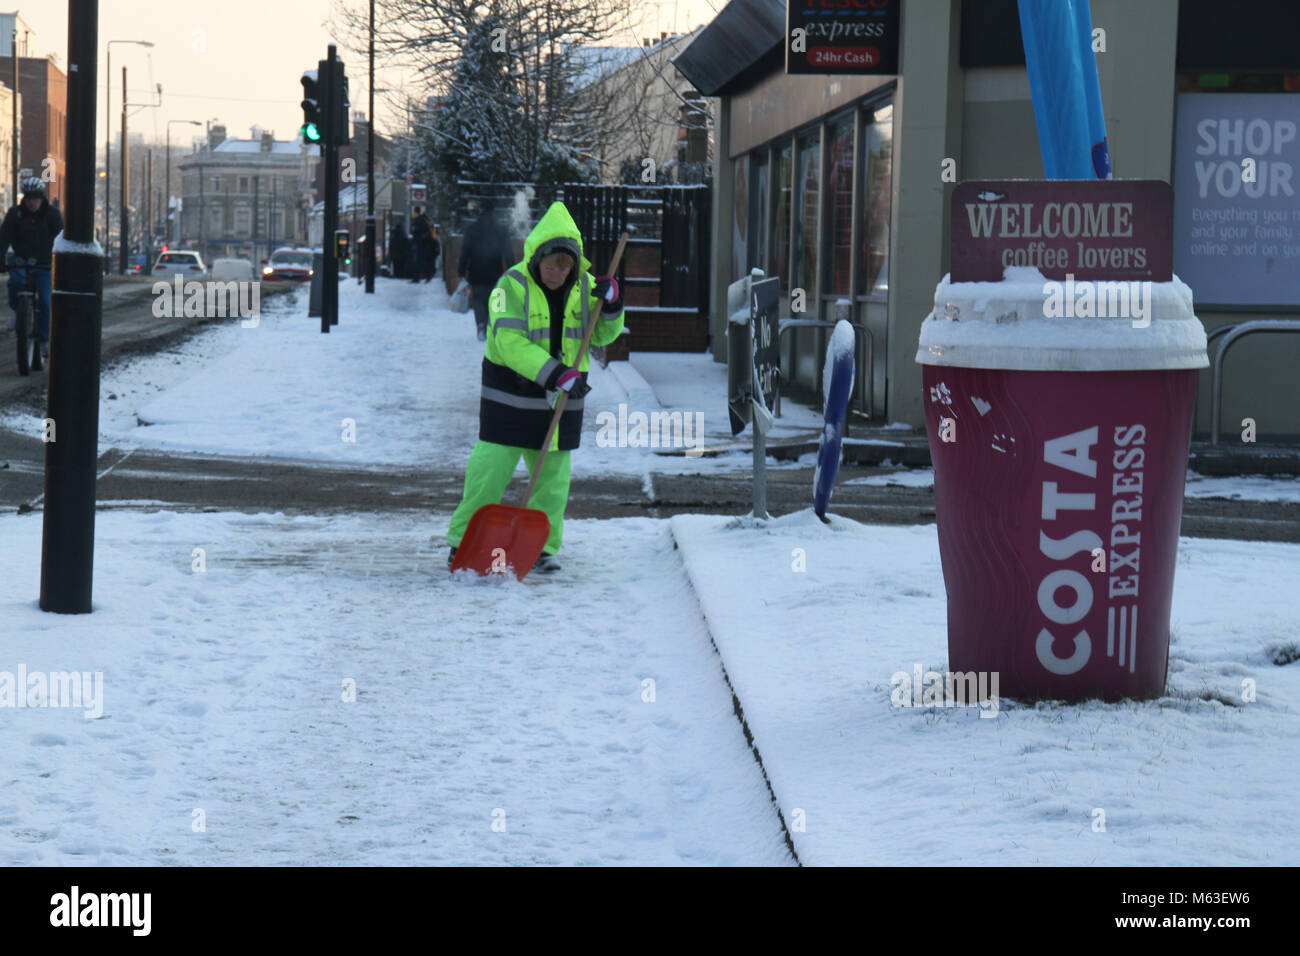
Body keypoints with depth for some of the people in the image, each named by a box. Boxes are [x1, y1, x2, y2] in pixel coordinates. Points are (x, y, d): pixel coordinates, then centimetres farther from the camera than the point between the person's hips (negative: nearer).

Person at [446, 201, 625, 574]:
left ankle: (544, 547, 19)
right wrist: (553, 373, -31)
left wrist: (611, 305, -12)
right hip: (510, 395, -5)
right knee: (489, 471, -5)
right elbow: (509, 342, -23)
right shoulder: (513, 286, -13)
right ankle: (464, 541, 6)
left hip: (560, 402, 5)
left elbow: (602, 336, 10)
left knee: (553, 475, 8)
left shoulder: (583, 286, 4)